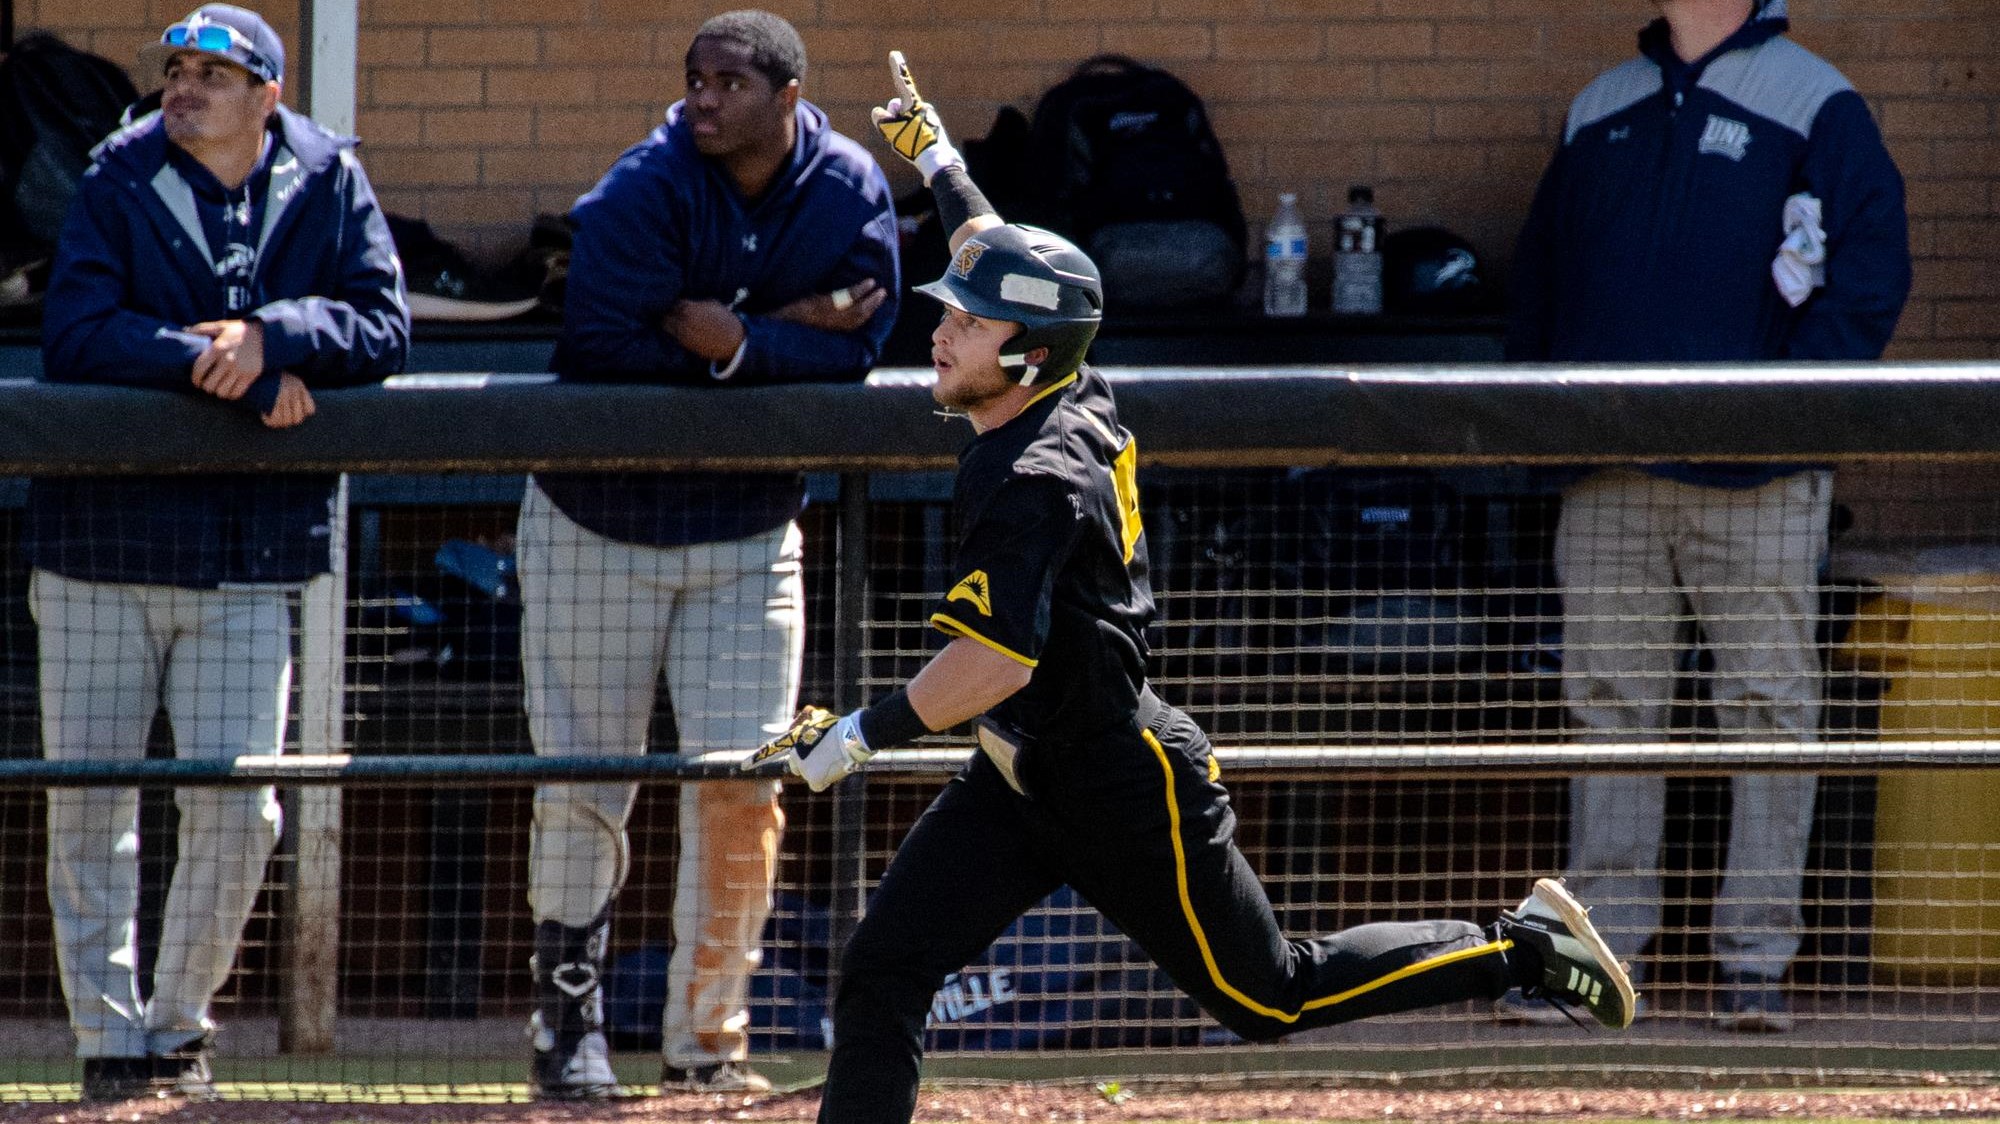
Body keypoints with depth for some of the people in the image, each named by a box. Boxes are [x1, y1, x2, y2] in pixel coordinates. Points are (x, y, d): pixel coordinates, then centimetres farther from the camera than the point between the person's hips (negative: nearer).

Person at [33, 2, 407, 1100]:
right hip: (101, 543, -1)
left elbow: (381, 329, -4)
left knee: (236, 807, -2)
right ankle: (107, 1040, 11)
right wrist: (229, 371, -19)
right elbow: (74, 336, -13)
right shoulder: (120, 180, -2)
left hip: (247, 559, 1)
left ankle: (177, 1023, 17)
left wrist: (270, 333, -21)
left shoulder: (329, 184, 2)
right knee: (88, 805, 0)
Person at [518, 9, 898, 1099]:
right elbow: (602, 351, -27)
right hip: (599, 526, -2)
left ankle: (705, 1038, 9)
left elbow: (851, 353, -13)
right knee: (583, 790, 1)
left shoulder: (851, 191, -7)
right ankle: (569, 1019, 16)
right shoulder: (641, 193, -19)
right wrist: (788, 328, -22)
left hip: (748, 533, 2)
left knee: (741, 794, -3)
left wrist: (729, 338, -26)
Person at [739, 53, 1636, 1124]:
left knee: (1268, 994, 6)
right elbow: (996, 260, 20)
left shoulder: (1034, 484, -26)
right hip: (1022, 780, 9)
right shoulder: (1074, 403, 0)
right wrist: (934, 156, 31)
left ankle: (1525, 946, 20)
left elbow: (994, 663, -34)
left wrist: (856, 736, -32)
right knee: (881, 968, -3)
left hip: (1122, 792, -9)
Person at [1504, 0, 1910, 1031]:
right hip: (1609, 478, 4)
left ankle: (1757, 957, 3)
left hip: (1755, 481, -4)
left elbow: (1873, 266, -6)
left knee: (1769, 705, -2)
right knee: (1607, 706, 4)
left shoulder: (1815, 106, 0)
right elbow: (1540, 275, 23)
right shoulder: (1599, 113, 17)